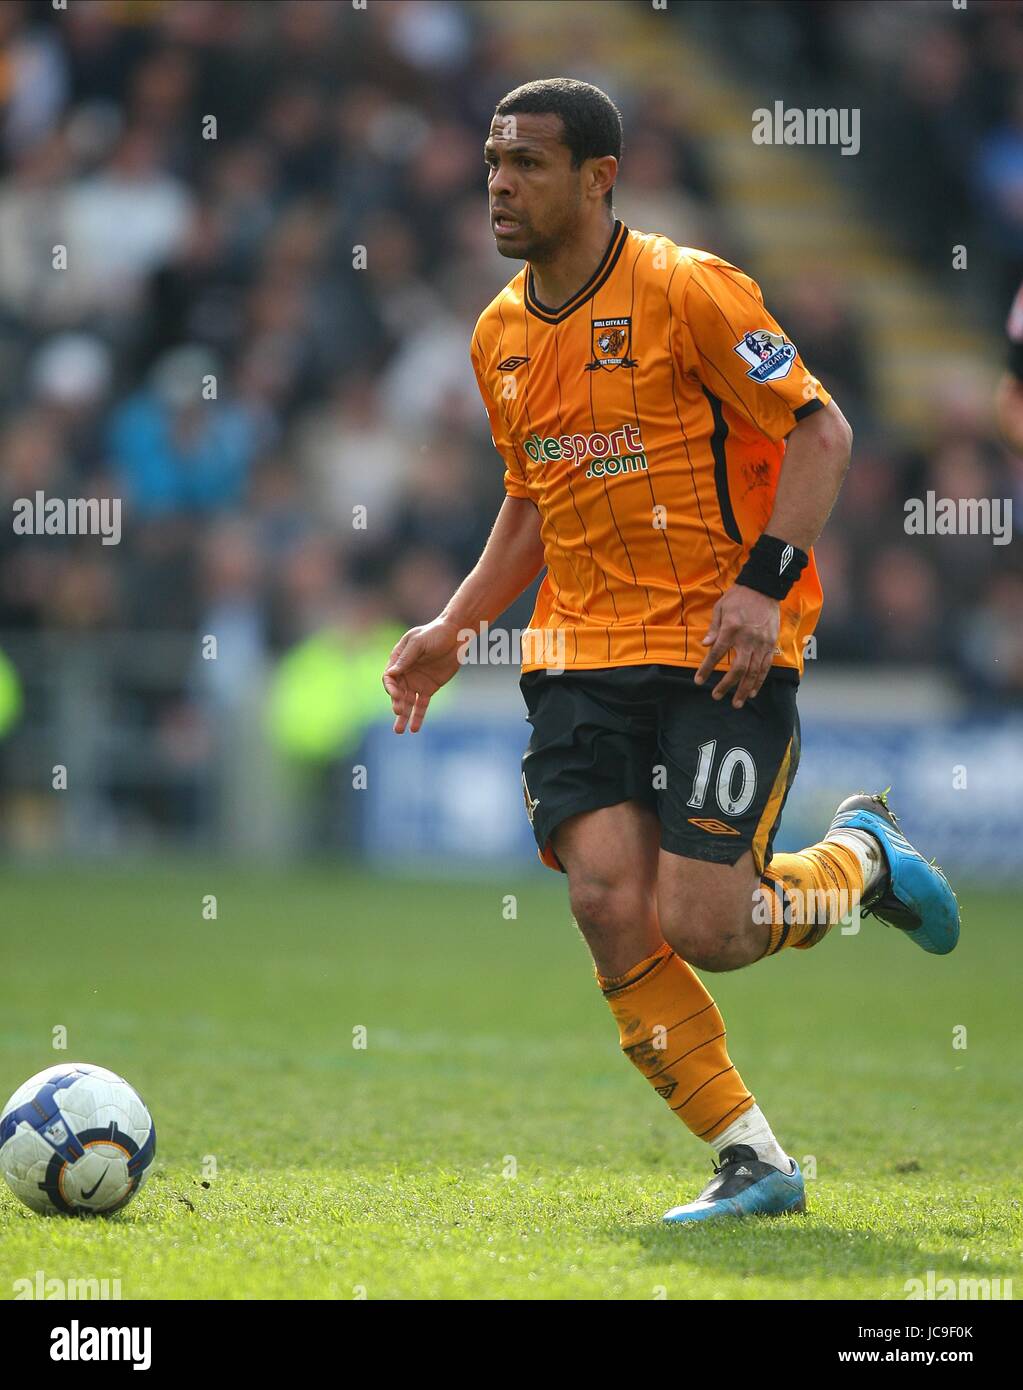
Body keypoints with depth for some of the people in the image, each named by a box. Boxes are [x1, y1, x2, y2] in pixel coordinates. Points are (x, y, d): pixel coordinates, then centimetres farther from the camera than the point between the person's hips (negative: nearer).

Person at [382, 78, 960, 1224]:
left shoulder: (686, 290, -10)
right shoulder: (500, 335, 11)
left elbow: (819, 430, -10)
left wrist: (765, 583, -20)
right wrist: (454, 630, 13)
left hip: (722, 650, -6)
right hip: (582, 654, 6)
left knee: (700, 930, -12)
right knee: (608, 903, -12)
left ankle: (860, 857, 22)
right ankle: (751, 1162, 2)